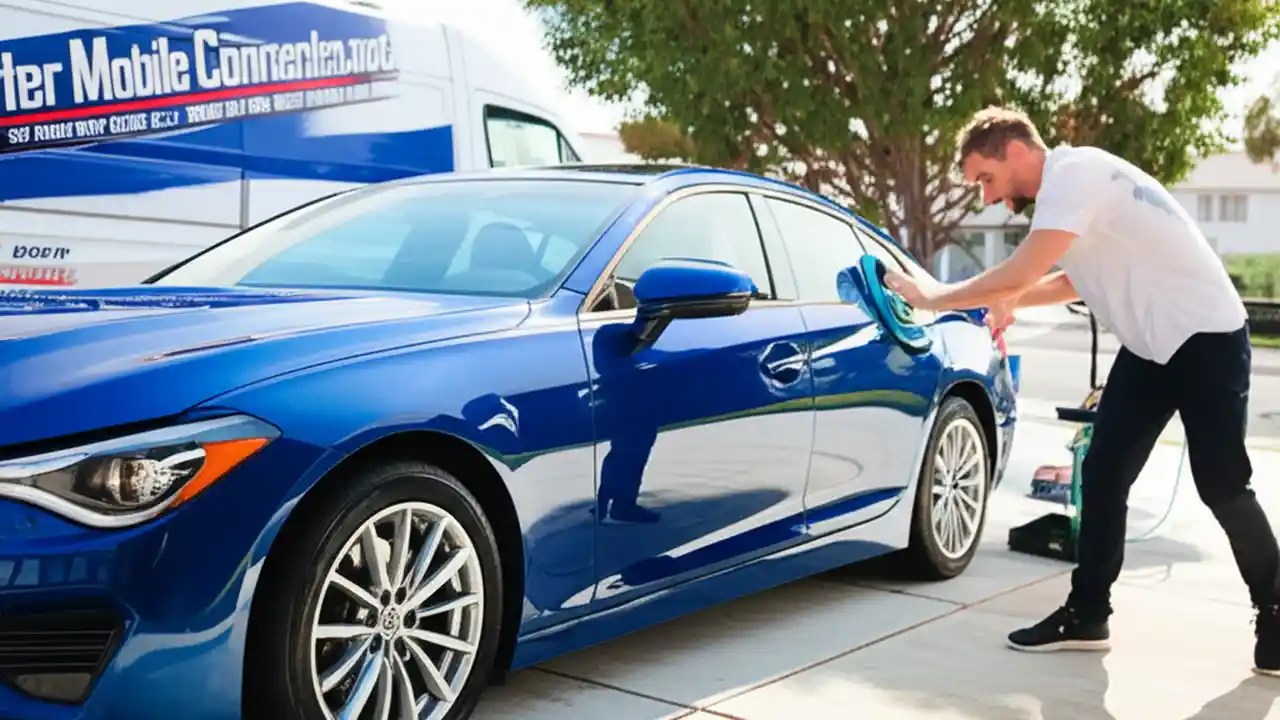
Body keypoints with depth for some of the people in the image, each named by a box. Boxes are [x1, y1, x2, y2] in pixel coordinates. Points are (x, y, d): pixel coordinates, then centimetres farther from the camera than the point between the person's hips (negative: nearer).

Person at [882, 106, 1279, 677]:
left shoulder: (1075, 173, -21)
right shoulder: (1065, 185, 9)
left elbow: (1019, 274, -27)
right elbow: (1081, 278, 24)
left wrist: (933, 296, -15)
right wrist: (1012, 302, 13)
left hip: (1205, 336, -9)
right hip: (1147, 346, 9)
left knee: (1221, 486, -5)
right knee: (1102, 476, 4)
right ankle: (1086, 615, 11)